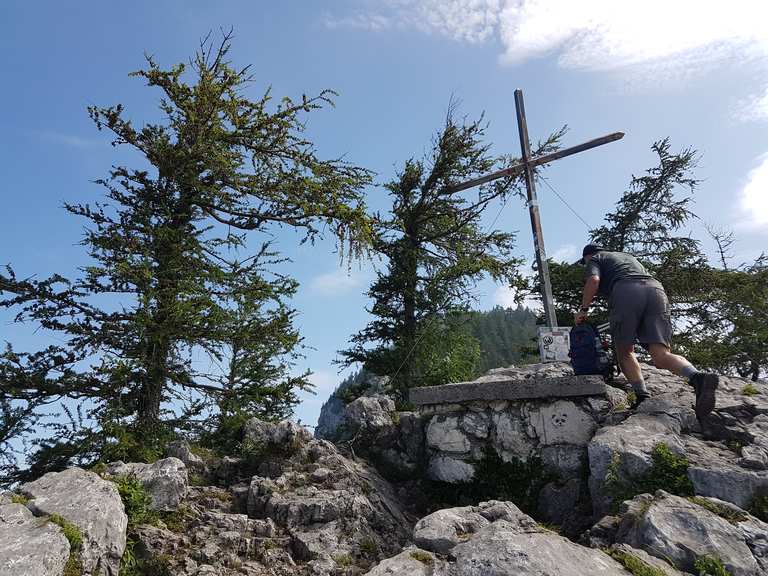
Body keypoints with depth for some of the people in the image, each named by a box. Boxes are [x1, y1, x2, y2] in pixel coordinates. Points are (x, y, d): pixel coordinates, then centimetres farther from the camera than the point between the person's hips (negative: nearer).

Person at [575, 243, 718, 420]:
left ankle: (643, 397, -6)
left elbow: (593, 280, 1)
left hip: (626, 292, -5)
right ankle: (697, 377, -34)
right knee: (661, 354, -7)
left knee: (625, 351, 10)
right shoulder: (629, 256, 43)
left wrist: (584, 309, 8)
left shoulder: (594, 259, 23)